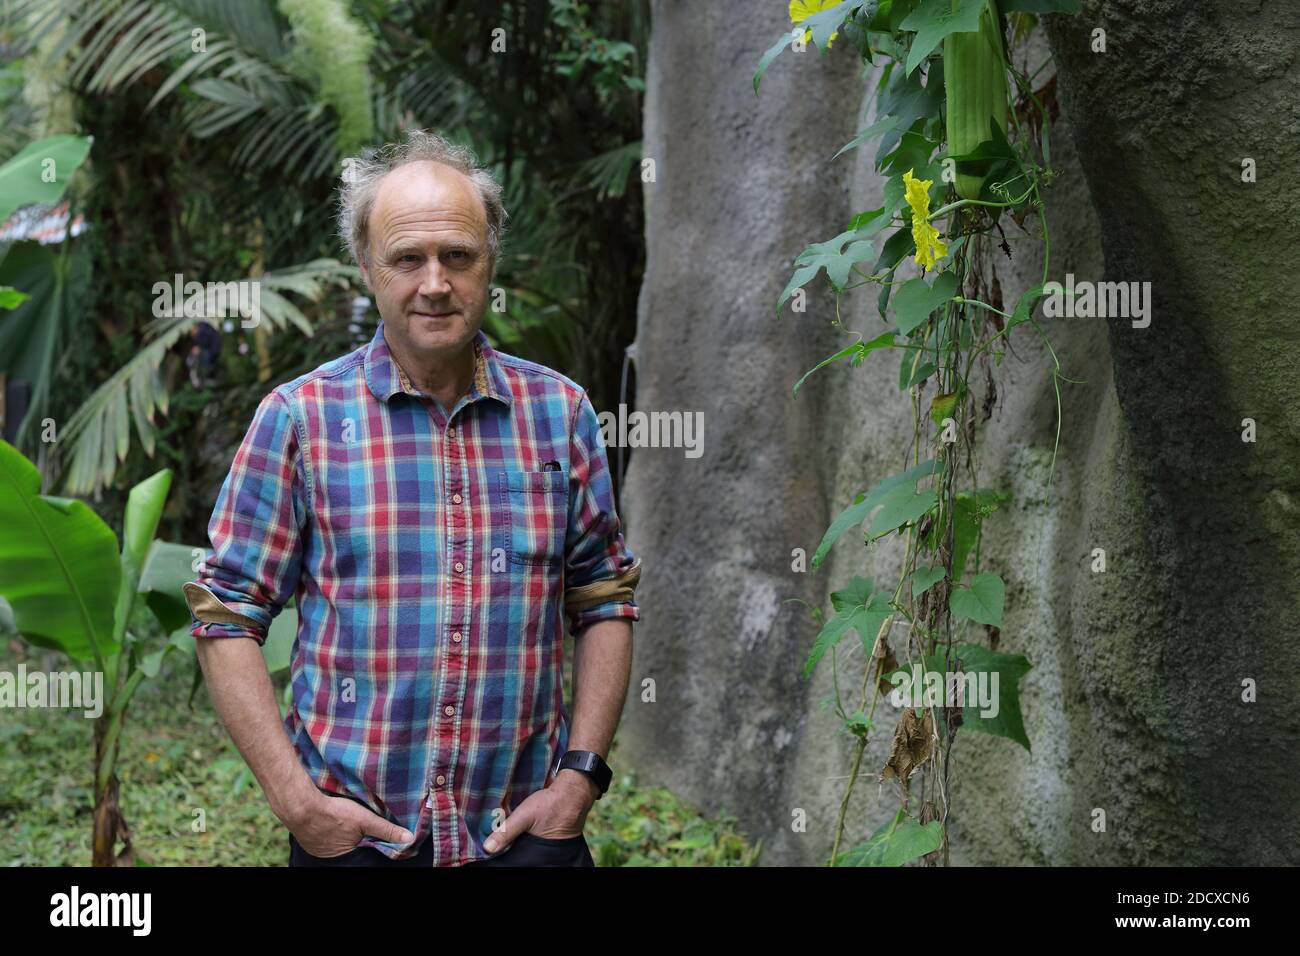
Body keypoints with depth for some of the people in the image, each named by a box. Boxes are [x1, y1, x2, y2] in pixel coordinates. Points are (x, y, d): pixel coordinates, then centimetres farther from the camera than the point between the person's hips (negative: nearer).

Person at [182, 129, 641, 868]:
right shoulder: (299, 418, -4)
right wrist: (295, 799, -10)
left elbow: (605, 602, 7)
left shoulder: (560, 411, 3)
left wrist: (582, 774, -2)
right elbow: (228, 616, -3)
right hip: (353, 835, -1)